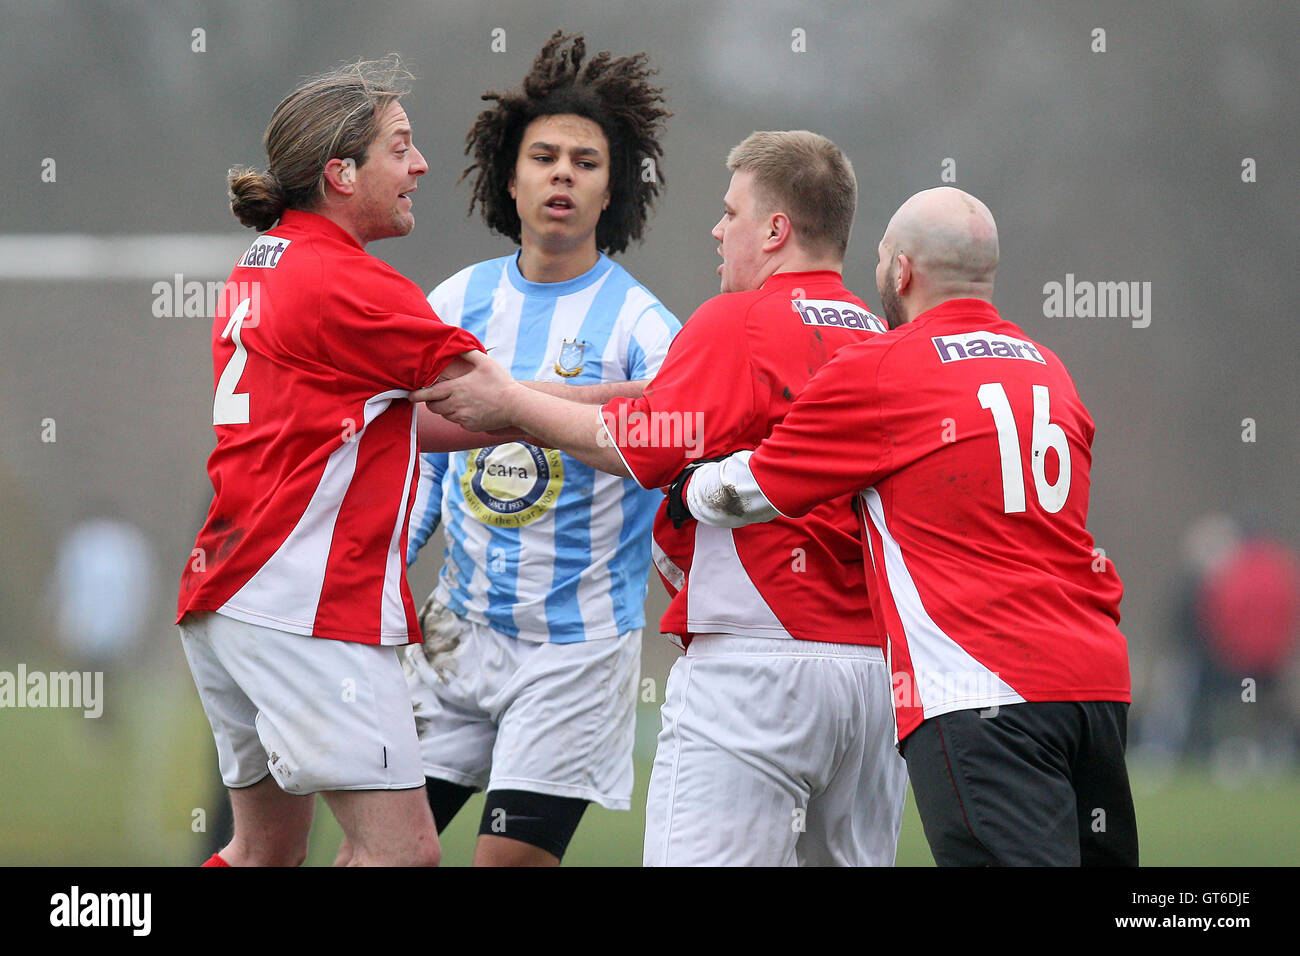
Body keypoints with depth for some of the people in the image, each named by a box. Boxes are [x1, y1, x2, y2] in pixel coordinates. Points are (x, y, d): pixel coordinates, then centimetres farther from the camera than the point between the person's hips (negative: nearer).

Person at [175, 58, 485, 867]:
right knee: (403, 852, -11)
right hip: (310, 610, -10)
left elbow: (396, 421, 20)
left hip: (226, 601, 10)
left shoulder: (262, 267, 18)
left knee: (267, 850, 15)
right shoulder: (342, 283, -11)